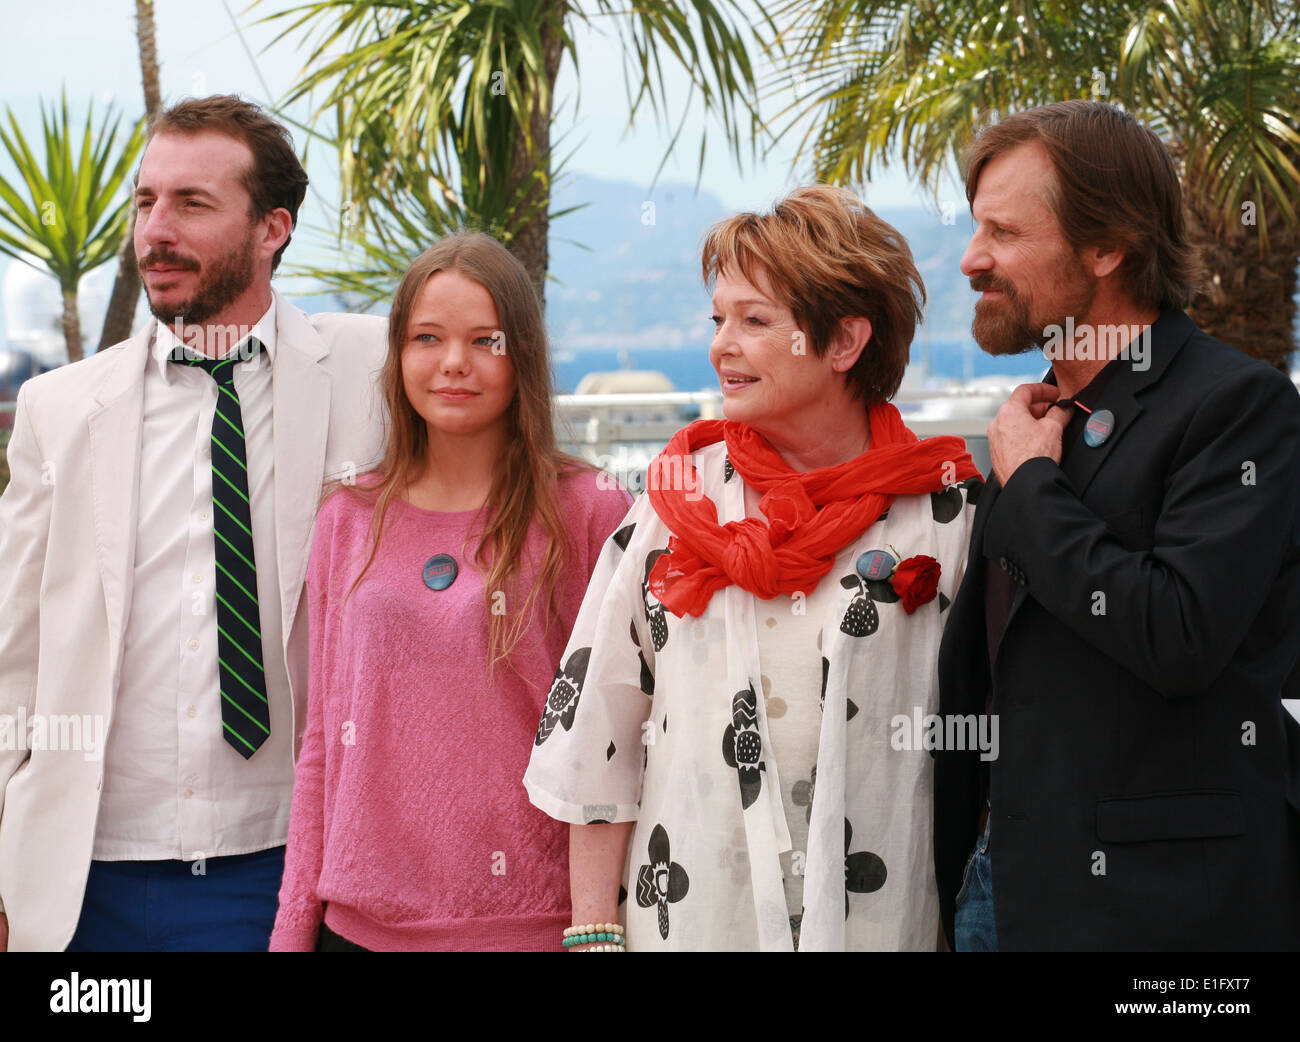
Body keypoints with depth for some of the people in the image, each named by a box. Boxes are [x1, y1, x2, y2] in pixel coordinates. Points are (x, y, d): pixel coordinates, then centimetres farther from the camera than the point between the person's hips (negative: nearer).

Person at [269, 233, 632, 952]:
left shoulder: (590, 513, -4)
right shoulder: (348, 522, 7)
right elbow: (322, 743, 10)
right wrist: (293, 927, 7)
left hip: (530, 920, -3)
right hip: (361, 920, 3)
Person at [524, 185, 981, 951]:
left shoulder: (947, 512, -4)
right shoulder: (682, 496, 1)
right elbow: (593, 727, 3)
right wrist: (596, 930, 0)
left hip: (878, 919, -1)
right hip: (685, 913, 2)